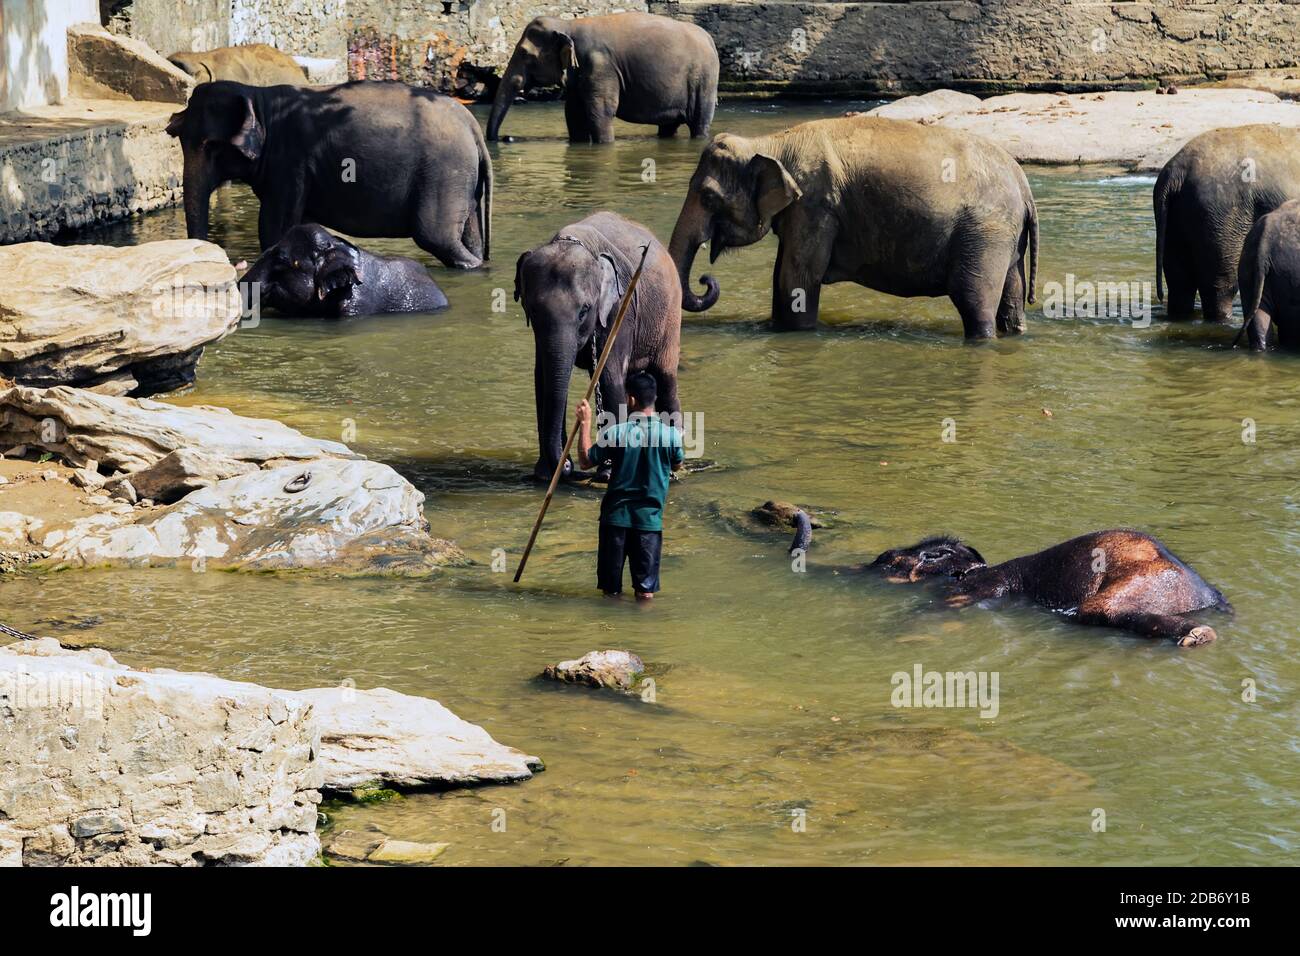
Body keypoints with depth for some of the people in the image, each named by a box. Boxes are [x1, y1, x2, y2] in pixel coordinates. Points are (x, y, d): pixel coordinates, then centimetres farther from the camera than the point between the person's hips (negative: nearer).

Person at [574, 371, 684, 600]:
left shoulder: (615, 433, -13)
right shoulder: (671, 434, -10)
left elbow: (585, 461, 1)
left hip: (617, 514, -1)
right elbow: (677, 463, 12)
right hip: (650, 517, 1)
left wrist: (585, 424, 9)